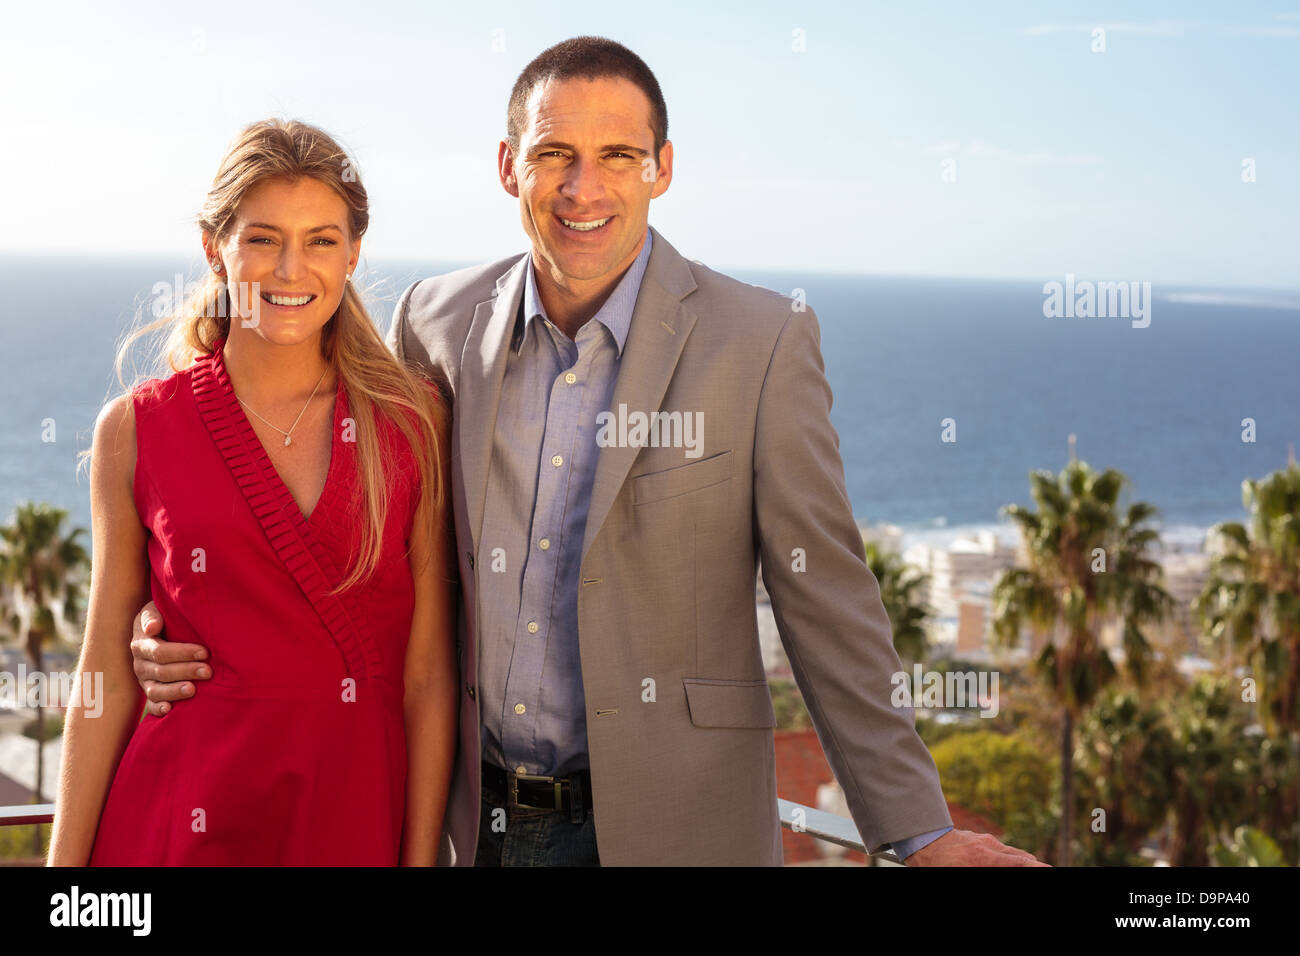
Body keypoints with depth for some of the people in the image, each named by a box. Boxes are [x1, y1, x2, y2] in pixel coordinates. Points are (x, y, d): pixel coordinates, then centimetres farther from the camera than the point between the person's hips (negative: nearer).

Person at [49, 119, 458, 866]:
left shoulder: (414, 422, -2)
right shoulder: (137, 431, -3)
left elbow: (428, 676, -2)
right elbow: (108, 678, 1)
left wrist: (422, 856, -6)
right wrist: (65, 861, 0)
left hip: (361, 819, 1)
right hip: (181, 824, 0)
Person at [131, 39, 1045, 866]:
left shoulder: (761, 342, -8)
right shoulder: (438, 321, 2)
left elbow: (825, 603, -6)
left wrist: (920, 831, -8)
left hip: (668, 826, -3)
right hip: (471, 823, 3)